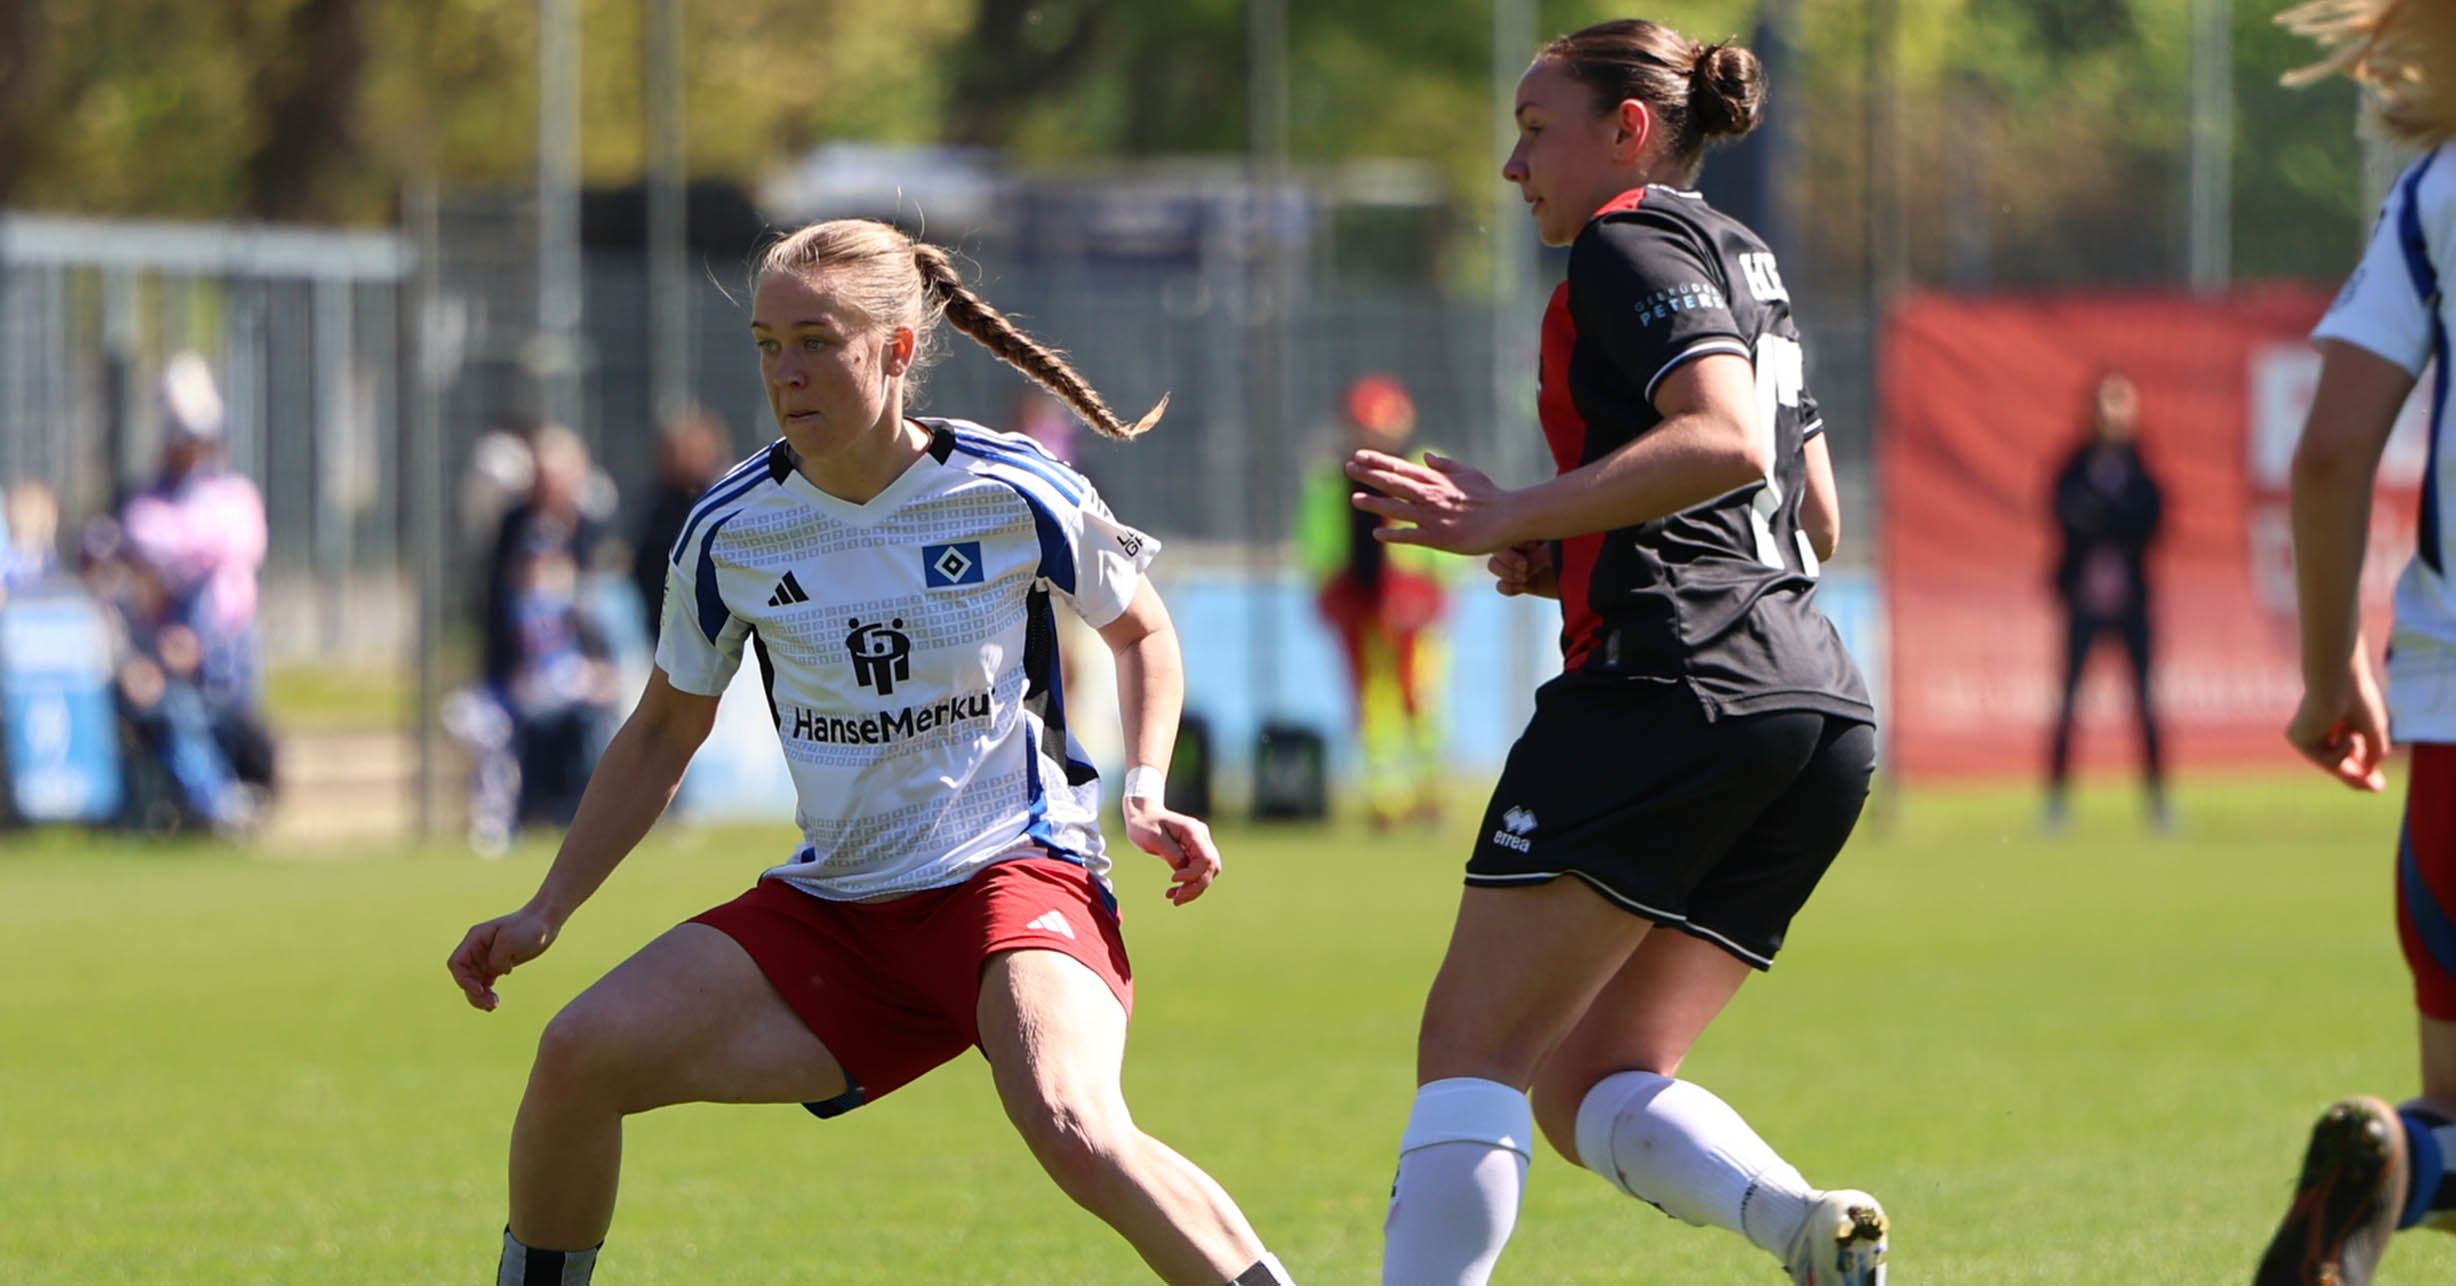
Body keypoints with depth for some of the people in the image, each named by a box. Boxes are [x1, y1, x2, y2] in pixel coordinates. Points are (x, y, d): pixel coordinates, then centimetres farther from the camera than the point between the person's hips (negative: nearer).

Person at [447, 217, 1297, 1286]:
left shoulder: (1016, 496, -9)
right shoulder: (729, 533, -1)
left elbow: (1140, 630, 11)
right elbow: (664, 731, 15)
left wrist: (1145, 792, -5)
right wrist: (545, 911, 10)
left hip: (1015, 872, -4)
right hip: (829, 908, 4)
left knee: (1073, 1129, -32)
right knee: (579, 1055, -14)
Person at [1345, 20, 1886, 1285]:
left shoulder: (1629, 241, -1)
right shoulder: (1742, 262, 27)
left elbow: (1723, 442, -18)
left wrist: (1517, 519, -17)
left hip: (1675, 685, -9)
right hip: (1821, 703, 9)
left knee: (1471, 1050, -7)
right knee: (1589, 1087, 8)